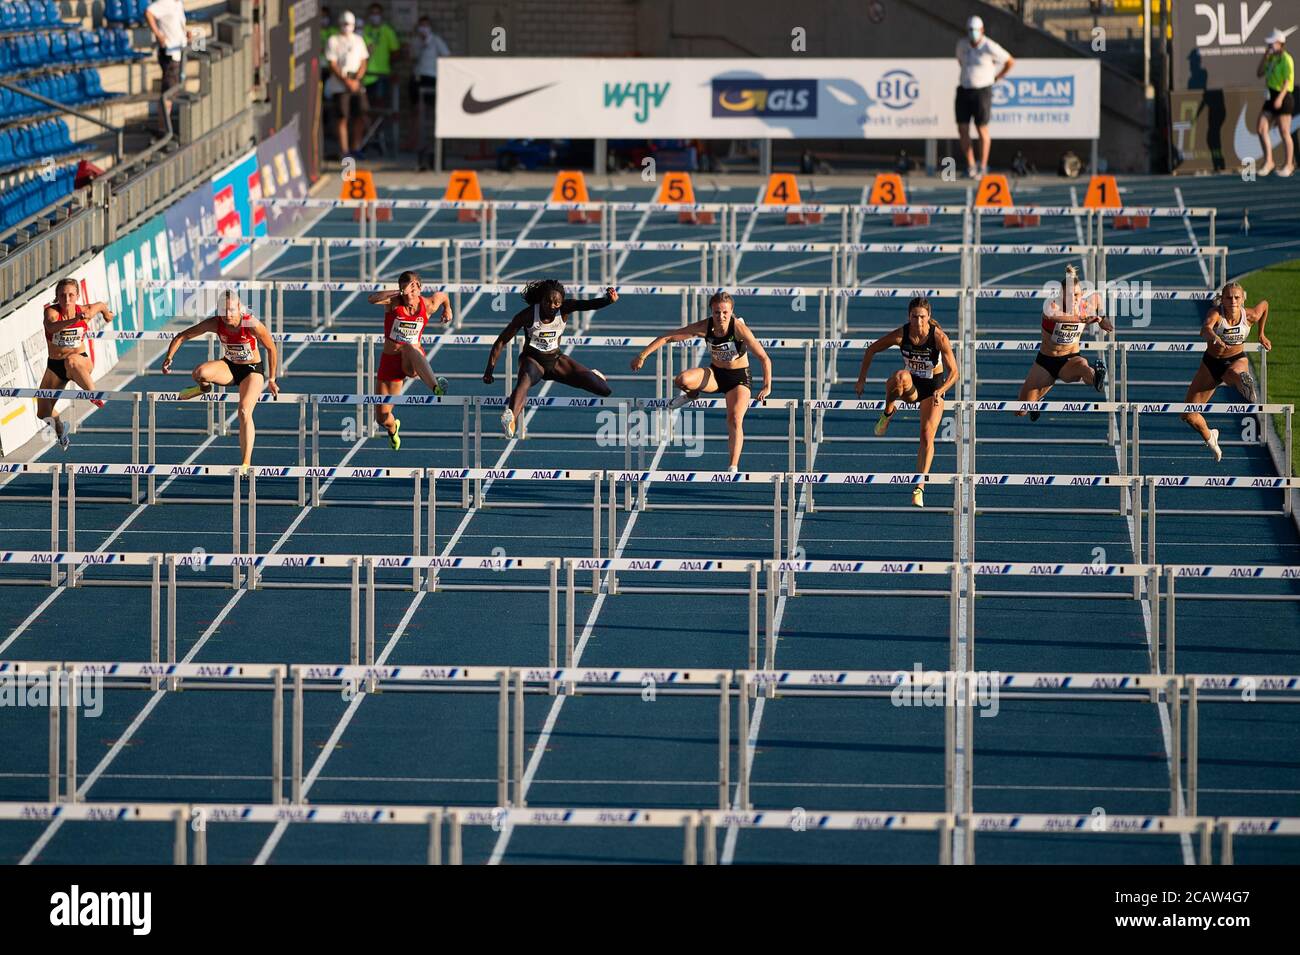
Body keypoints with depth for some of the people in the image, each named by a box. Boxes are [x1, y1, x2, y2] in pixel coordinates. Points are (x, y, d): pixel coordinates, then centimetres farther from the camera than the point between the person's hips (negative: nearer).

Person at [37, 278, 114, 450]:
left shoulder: (86, 312, -11)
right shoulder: (52, 311, -18)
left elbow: (101, 305, 13)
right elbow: (51, 327, -43)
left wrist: (107, 314, 34)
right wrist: (74, 320, -57)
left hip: (81, 362, -2)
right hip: (54, 367, 2)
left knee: (71, 361, -42)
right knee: (43, 414, 5)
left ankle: (94, 395, -27)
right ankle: (59, 427, 40)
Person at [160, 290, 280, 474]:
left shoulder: (252, 325, -26)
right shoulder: (216, 323, -18)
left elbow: (271, 348, -11)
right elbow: (182, 336, -11)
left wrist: (271, 380, -4)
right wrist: (169, 357, -26)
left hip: (252, 371, -3)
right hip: (228, 367, 3)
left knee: (245, 412, -25)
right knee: (199, 373, -32)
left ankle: (246, 464, -20)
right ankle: (204, 388, 8)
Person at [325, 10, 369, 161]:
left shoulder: (358, 40, 14)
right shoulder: (333, 41, 0)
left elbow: (363, 62, 12)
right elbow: (333, 65, -5)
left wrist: (357, 80, -4)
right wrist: (347, 81, -12)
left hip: (357, 82, 4)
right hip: (339, 83, -4)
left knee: (361, 116, -2)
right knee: (343, 118, -7)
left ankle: (355, 147, 11)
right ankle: (344, 151, -5)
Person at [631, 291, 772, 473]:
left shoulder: (739, 329, -25)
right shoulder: (705, 327, -17)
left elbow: (764, 359, -21)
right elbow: (668, 337, -13)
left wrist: (767, 387, -24)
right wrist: (643, 356, -18)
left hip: (739, 377, -3)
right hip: (715, 374, 3)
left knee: (735, 420, -25)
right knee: (682, 380, -27)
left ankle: (733, 468, -22)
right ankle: (691, 395, 10)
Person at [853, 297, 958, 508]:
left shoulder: (939, 337, -23)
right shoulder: (901, 335, -19)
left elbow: (953, 372, -21)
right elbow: (872, 349, -4)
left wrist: (940, 391, -38)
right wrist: (861, 380, -6)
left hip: (933, 386, 0)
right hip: (910, 384, 0)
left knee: (927, 436, -13)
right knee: (900, 377, -39)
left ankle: (919, 487, -7)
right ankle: (888, 412, -12)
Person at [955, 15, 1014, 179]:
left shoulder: (990, 47, -14)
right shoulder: (962, 44, 1)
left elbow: (1010, 61, -1)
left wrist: (996, 79, 3)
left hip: (982, 92, -5)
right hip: (964, 91, 5)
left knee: (982, 130, 0)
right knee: (962, 130, 0)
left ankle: (983, 167, 12)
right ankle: (970, 165, 12)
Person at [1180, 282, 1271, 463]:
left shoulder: (1250, 316, -15)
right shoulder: (1216, 313, -23)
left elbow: (1264, 304, 10)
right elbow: (1205, 328, -46)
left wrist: (1262, 334, 16)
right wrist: (1214, 338, -69)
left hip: (1237, 361, -1)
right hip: (1211, 363, 1)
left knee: (1240, 375, -43)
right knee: (1188, 415, 3)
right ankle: (1209, 437, 32)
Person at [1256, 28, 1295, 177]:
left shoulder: (1286, 59, -13)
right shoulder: (1272, 58, 11)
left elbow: (1288, 80, -20)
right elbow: (1259, 73, 11)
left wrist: (1280, 97, -30)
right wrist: (1265, 56, 2)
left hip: (1283, 97, -8)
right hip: (1271, 97, 8)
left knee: (1284, 132, 1)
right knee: (1261, 128, 1)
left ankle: (1289, 165, 12)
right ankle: (1268, 162, 9)